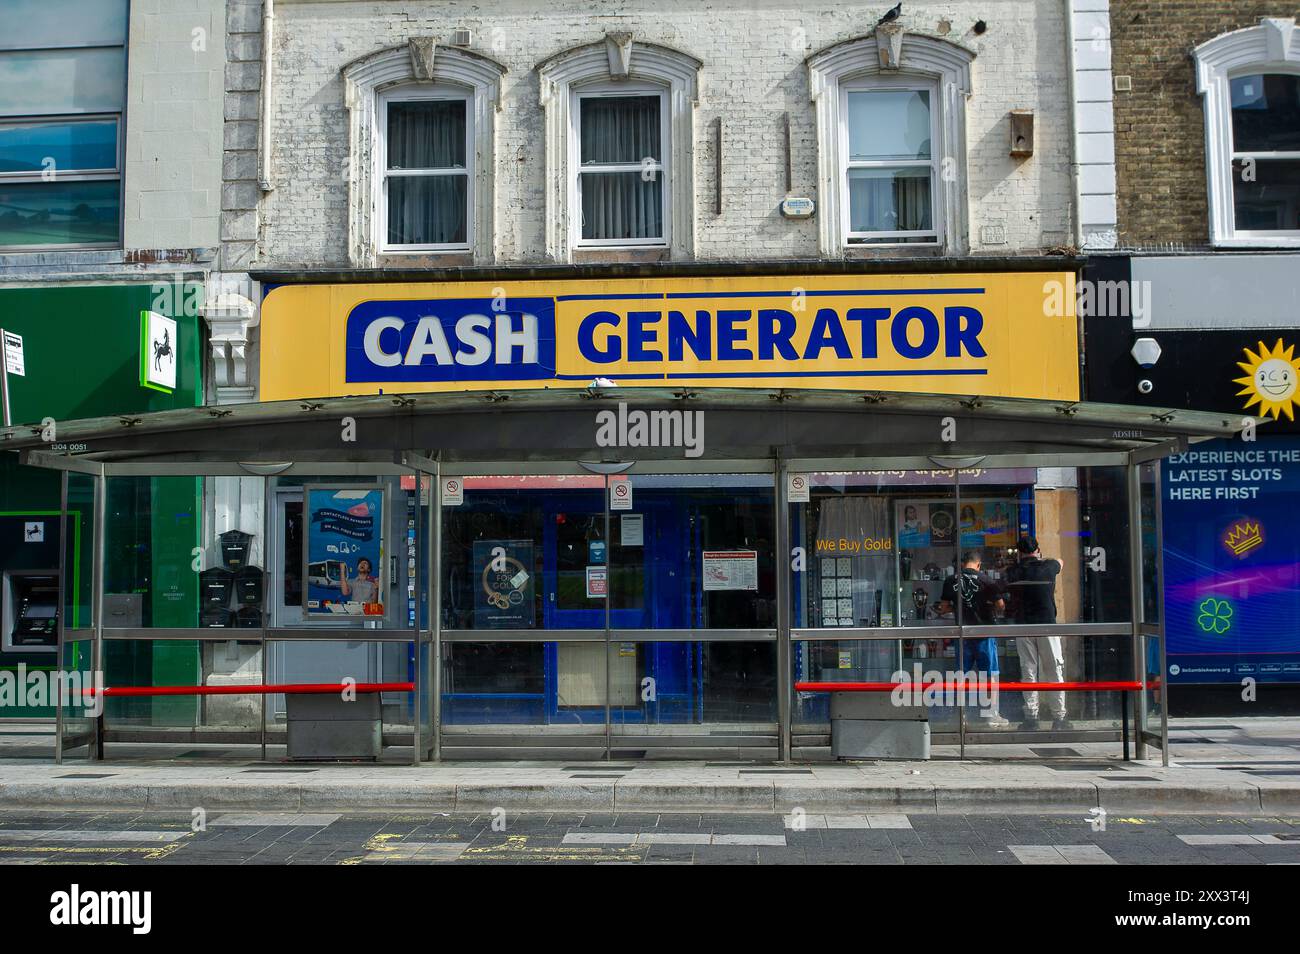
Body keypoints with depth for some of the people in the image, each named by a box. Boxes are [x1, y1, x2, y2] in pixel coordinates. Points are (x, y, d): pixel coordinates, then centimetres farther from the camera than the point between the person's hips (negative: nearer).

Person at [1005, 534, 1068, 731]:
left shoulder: (1012, 572, 1)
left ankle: (1031, 716, 3)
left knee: (1028, 672, 5)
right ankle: (1059, 717, 6)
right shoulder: (1048, 567, 1)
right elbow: (1060, 562, 23)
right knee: (1054, 672, 5)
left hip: (1023, 626, 1)